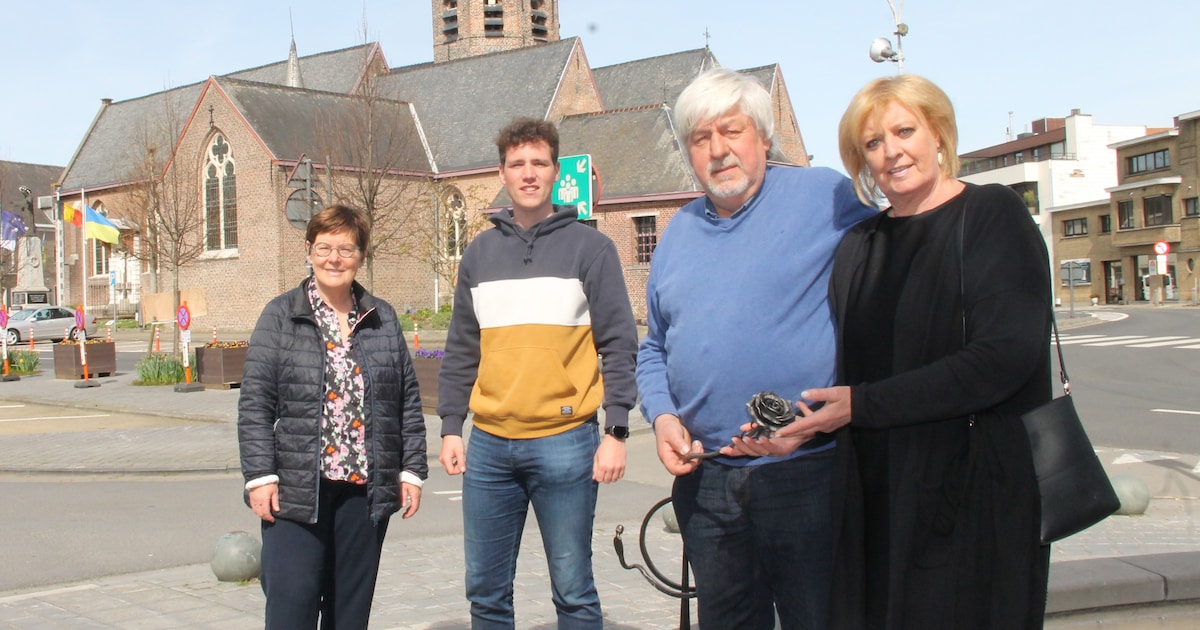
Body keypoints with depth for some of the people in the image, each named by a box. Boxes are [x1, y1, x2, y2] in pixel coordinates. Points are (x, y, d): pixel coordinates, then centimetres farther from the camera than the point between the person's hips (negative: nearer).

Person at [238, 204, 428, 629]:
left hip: (366, 490, 3)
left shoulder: (383, 319, 10)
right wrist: (260, 476, -9)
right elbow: (254, 404, -1)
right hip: (296, 490, -3)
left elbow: (408, 401, 12)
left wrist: (412, 469, 7)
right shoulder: (281, 316, 3)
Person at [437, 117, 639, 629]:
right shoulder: (479, 254, 12)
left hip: (564, 442, -4)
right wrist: (451, 427, 7)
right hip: (488, 445, 4)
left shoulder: (590, 247, 1)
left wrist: (616, 432, -9)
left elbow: (619, 346, -2)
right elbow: (460, 352, 14)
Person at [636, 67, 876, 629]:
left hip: (810, 476, -5)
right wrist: (661, 414, 1)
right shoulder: (678, 233, 13)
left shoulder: (826, 198, -5)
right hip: (705, 482, 5)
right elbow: (654, 348, 19)